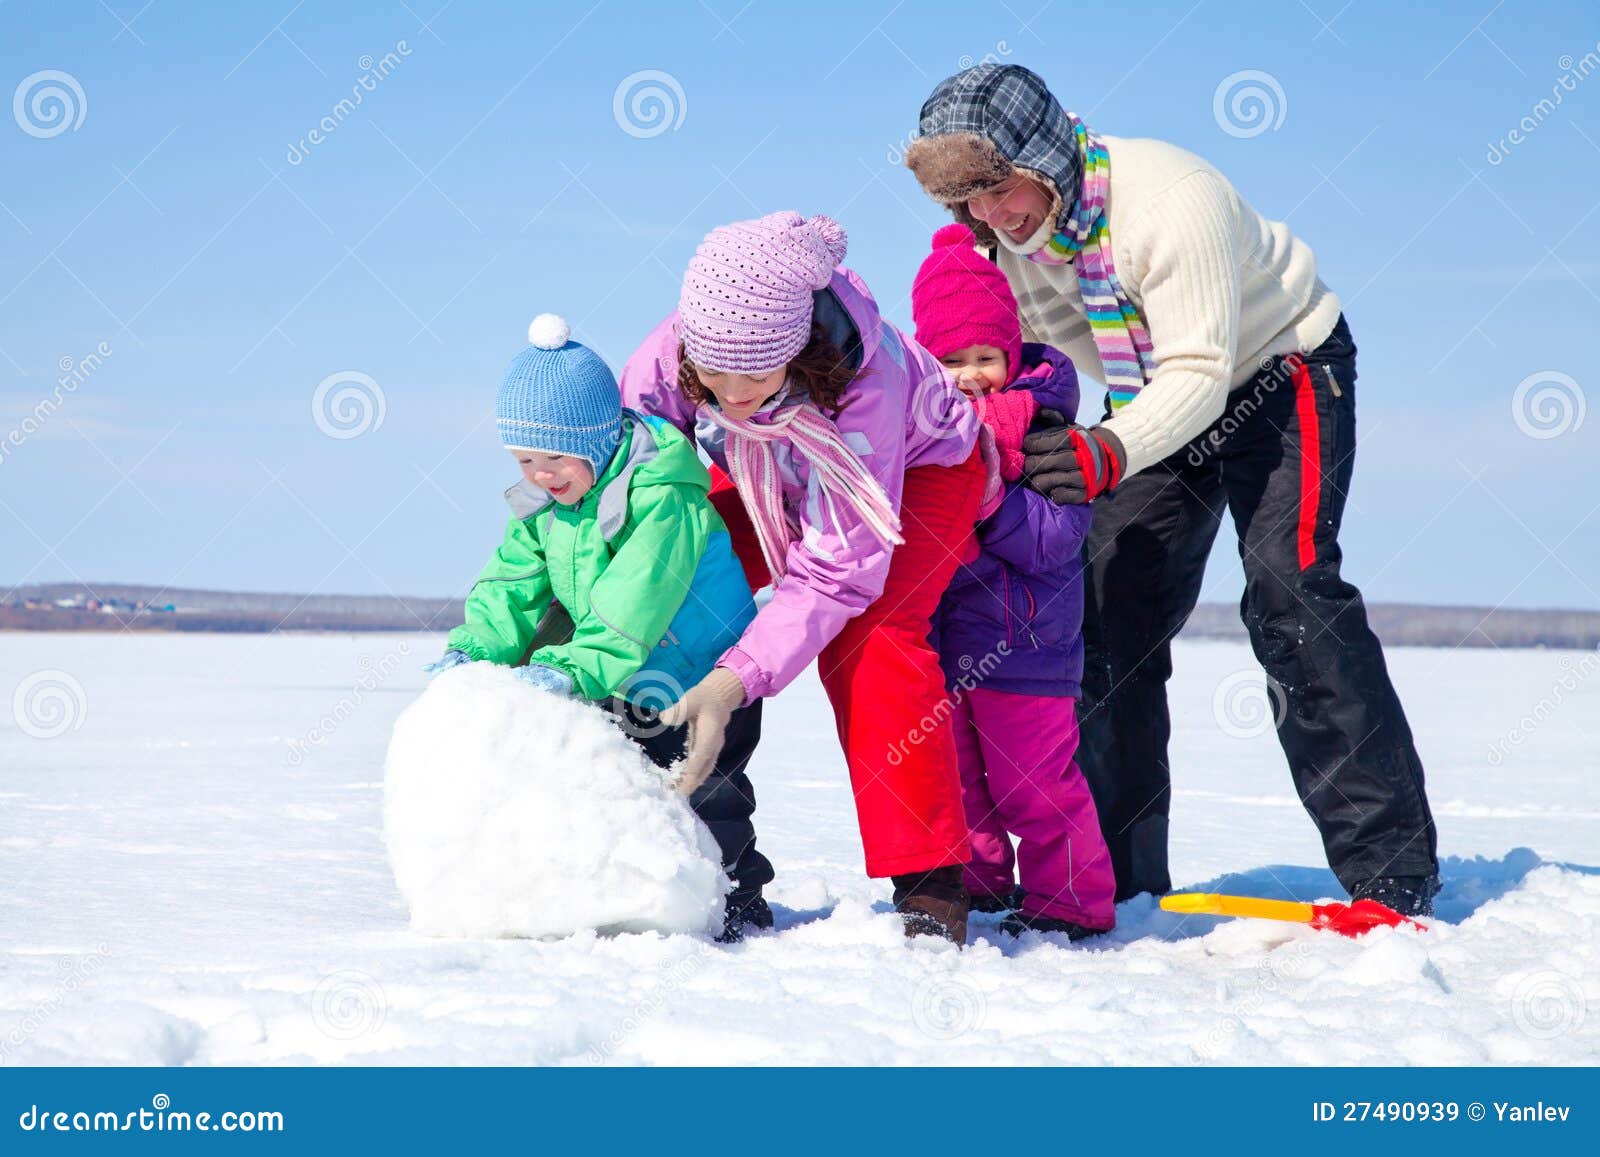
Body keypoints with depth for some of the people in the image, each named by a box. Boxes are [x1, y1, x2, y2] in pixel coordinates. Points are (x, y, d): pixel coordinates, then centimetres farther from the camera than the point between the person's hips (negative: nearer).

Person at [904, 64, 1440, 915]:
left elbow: (1199, 371, -39)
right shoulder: (997, 240, -14)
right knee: (1112, 607, -2)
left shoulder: (1171, 198, -35)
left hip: (1283, 372, -7)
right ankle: (1119, 877, 6)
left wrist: (1112, 453, -56)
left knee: (1288, 595, -23)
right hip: (1158, 408, 7)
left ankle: (1391, 870, -21)